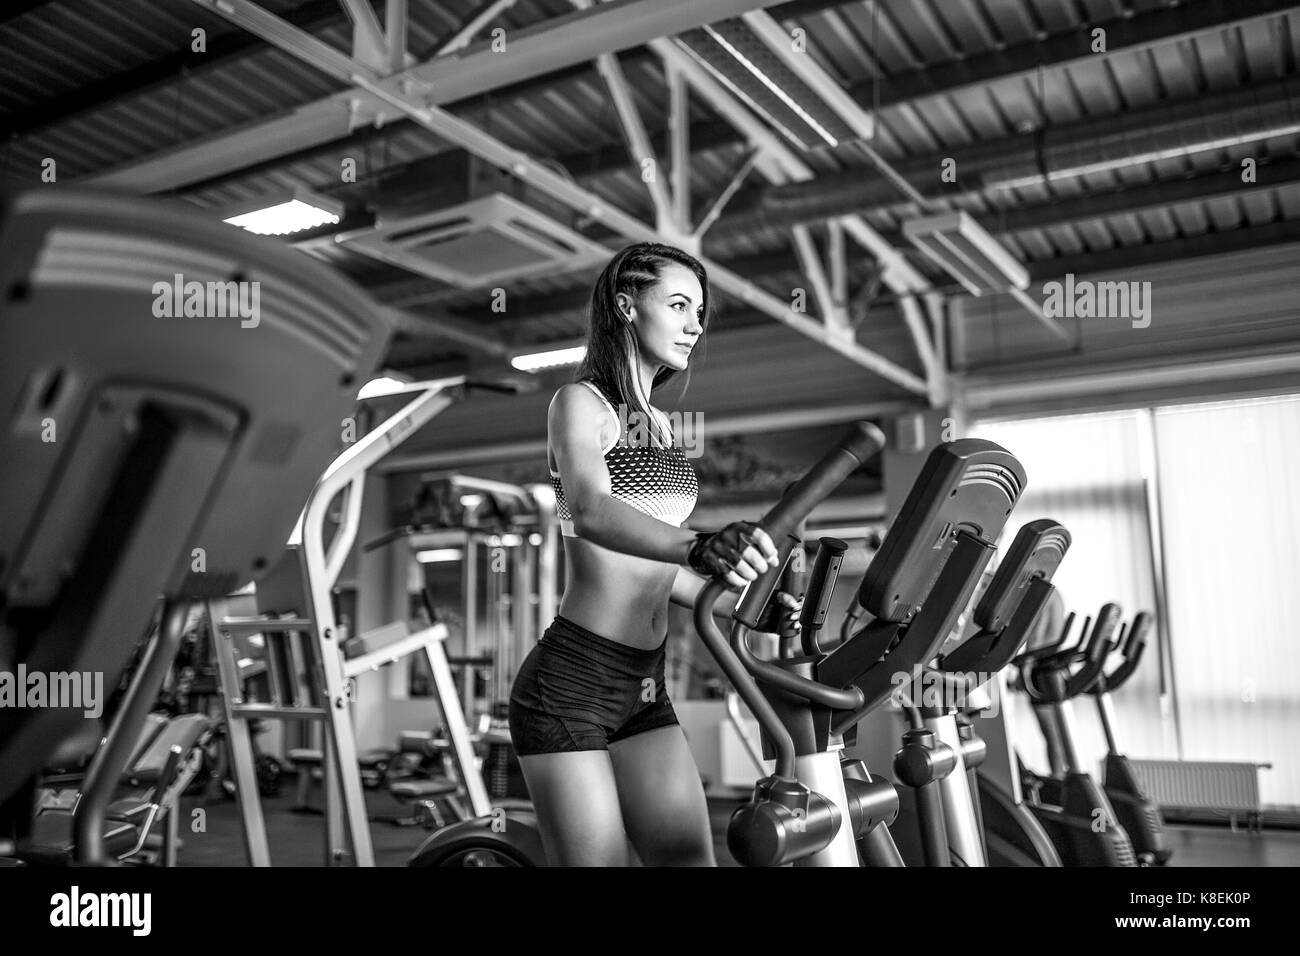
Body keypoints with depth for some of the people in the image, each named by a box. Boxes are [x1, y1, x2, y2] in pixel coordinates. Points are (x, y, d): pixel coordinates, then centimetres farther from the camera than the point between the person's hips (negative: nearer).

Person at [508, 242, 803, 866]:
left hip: (645, 688, 7)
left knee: (691, 857, 4)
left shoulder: (658, 425, 17)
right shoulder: (581, 403, -6)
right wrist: (699, 546, -44)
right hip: (570, 682, -7)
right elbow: (590, 511, -27)